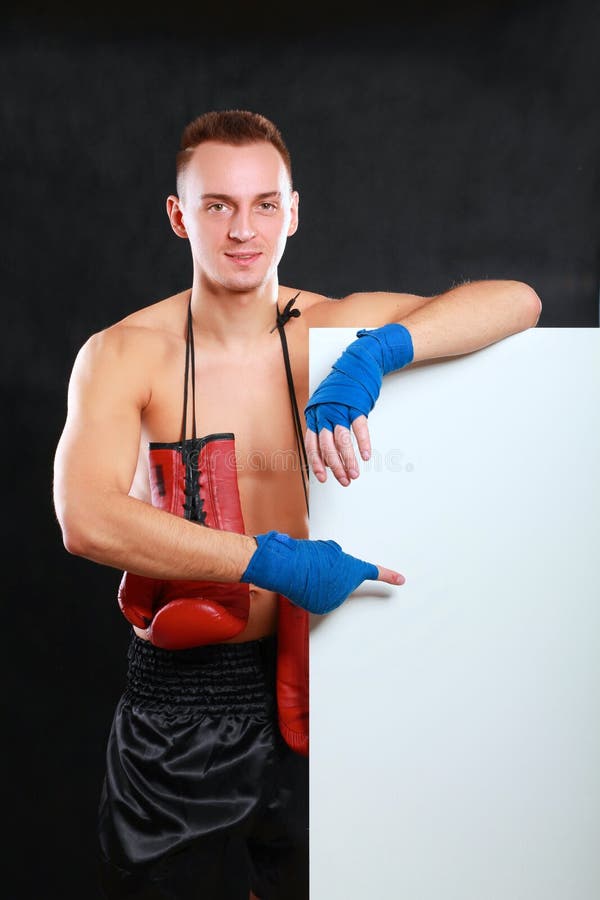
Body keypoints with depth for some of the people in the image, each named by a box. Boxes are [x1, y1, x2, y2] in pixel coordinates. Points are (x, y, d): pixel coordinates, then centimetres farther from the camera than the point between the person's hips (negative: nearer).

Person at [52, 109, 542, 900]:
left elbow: (516, 302, -14)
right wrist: (273, 560, -30)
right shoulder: (123, 354, -11)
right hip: (179, 699, -1)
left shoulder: (333, 328, -5)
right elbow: (87, 519, -26)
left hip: (301, 686, 2)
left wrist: (371, 356, -30)